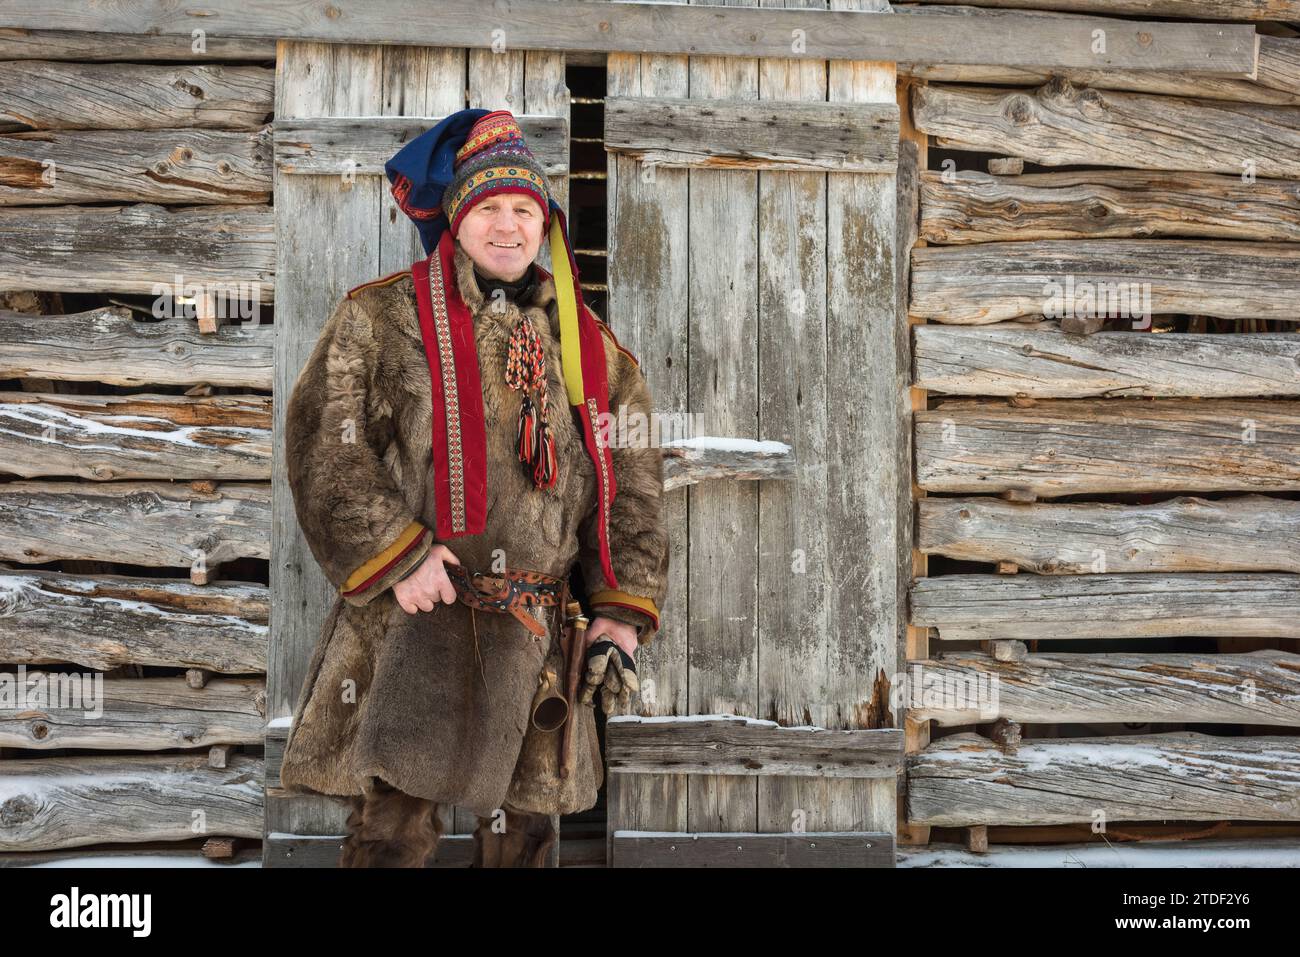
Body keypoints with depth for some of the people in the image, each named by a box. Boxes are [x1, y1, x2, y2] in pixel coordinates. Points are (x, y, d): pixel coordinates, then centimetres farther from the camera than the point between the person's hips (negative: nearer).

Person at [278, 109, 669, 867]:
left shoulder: (591, 346, 13)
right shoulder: (384, 317, 3)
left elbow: (631, 490, 11)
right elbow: (324, 444, -6)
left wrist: (621, 614, 2)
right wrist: (397, 557, -15)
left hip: (537, 641, 4)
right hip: (412, 622, -3)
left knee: (523, 835, 14)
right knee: (394, 832, -2)